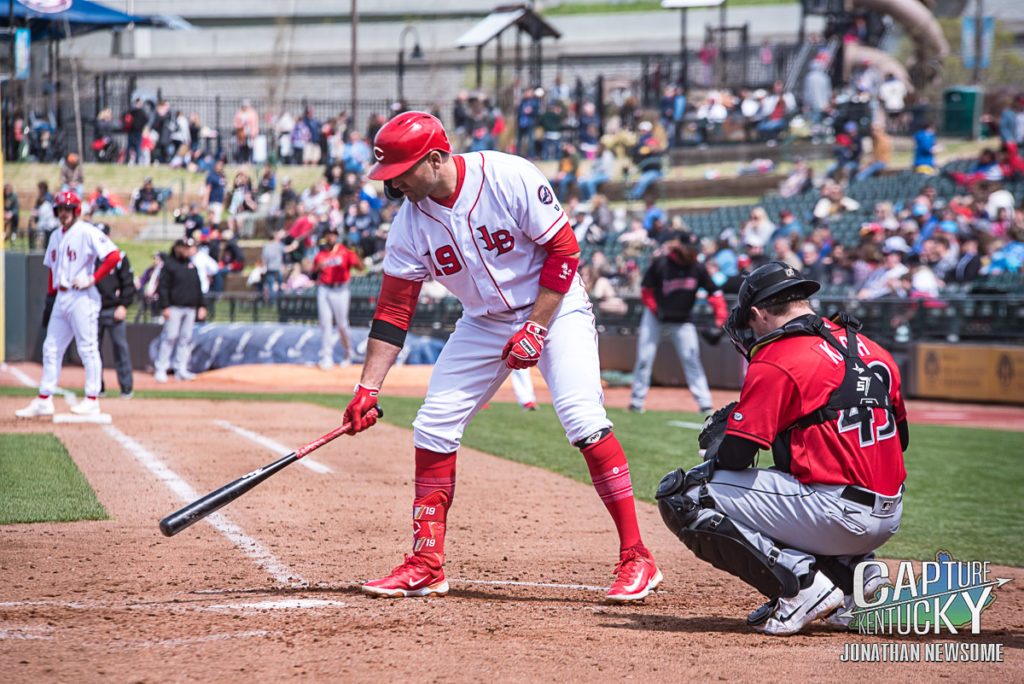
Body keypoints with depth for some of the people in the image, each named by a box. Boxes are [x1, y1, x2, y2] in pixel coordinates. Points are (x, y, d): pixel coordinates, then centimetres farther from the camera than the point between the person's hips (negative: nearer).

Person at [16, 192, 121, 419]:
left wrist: (92, 279, -19)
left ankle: (92, 400, -4)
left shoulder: (87, 232, -9)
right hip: (61, 297, 9)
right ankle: (44, 400, 12)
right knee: (51, 349, 8)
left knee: (88, 348, -6)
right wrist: (51, 290, 13)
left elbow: (114, 255, -17)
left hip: (82, 298, -9)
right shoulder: (56, 236, 16)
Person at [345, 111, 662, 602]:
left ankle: (635, 558, -17)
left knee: (583, 419, -22)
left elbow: (564, 250, -16)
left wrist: (537, 328, -21)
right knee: (433, 428, -3)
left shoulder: (509, 178, -23)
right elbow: (393, 311, -5)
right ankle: (426, 565, 9)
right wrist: (368, 389, -11)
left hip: (554, 308, -5)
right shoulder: (410, 221, -9)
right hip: (484, 322, 5)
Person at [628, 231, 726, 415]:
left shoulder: (697, 269, -10)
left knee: (691, 358, -6)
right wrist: (654, 309, -12)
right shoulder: (660, 264, -16)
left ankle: (705, 403, -5)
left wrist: (721, 315, -16)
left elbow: (714, 291, -4)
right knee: (644, 357, 0)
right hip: (655, 318, -1)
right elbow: (646, 288, -5)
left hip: (682, 321, 1)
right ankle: (637, 401, 11)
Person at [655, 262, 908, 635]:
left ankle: (801, 583, -11)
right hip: (889, 517, 8)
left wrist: (719, 438, 13)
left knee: (680, 493, -5)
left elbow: (736, 454, -11)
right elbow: (899, 439, 22)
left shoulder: (777, 362, -8)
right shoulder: (872, 350, 15)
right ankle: (852, 571, 14)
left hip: (839, 517, -8)